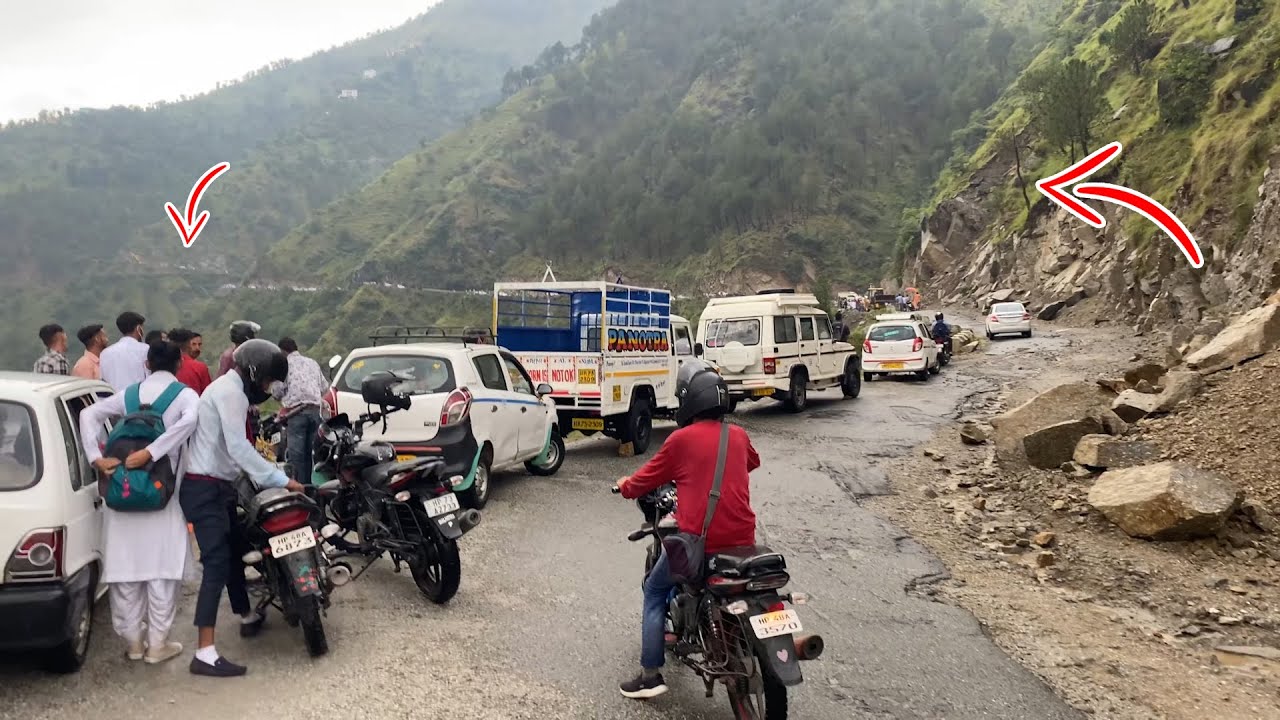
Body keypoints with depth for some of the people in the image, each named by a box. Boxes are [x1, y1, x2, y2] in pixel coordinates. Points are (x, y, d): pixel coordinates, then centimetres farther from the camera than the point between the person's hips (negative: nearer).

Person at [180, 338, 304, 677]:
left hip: (215, 484, 11)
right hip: (205, 488, -11)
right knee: (217, 563, -15)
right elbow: (238, 447, -25)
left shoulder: (230, 388, 17)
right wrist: (281, 479, -23)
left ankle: (248, 617, 38)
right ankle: (205, 653, -18)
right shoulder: (230, 391, -16)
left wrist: (269, 475, 17)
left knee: (235, 551, 21)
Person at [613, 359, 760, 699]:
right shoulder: (738, 436, 8)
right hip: (742, 538, 5)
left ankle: (651, 674, 11)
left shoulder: (682, 439, -6)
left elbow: (646, 479, 4)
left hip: (697, 540, -4)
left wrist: (625, 486, 25)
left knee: (655, 592, 16)